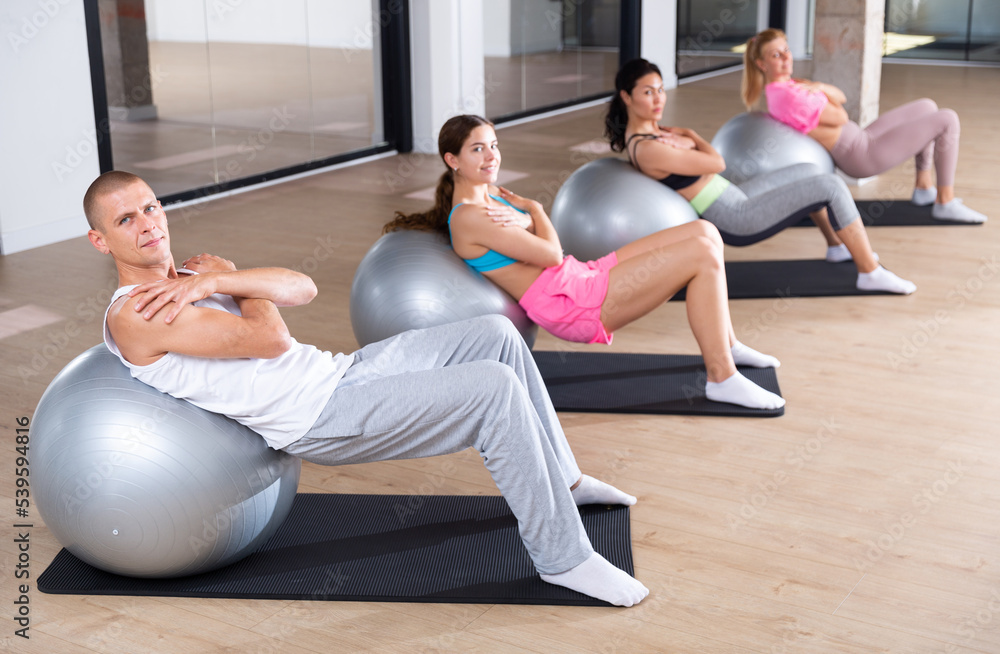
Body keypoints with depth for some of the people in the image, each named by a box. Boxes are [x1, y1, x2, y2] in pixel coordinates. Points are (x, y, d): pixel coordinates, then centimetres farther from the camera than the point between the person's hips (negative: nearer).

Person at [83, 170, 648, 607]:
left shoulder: (190, 277, 17)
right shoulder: (135, 317, -12)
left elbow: (303, 288, 4)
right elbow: (272, 339, -20)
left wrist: (218, 281, -10)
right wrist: (233, 280, -2)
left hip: (340, 373, 10)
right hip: (321, 420, -10)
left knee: (495, 335, 8)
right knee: (497, 389, -20)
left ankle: (562, 479, 23)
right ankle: (563, 557, -10)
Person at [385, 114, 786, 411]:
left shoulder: (490, 196, 14)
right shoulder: (469, 218, -16)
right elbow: (551, 255, -15)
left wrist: (521, 219, -6)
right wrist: (534, 210, 3)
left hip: (583, 278, 10)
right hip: (571, 305, -10)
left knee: (705, 233, 4)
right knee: (703, 254, -16)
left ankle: (725, 343, 16)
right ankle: (722, 378, -12)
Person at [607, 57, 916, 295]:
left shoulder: (645, 130, 3)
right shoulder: (647, 149, -28)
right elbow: (716, 163, -19)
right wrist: (690, 135, -5)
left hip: (732, 196, 11)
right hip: (737, 220, -11)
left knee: (809, 170, 24)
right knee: (831, 186, -8)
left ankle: (841, 245, 39)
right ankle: (870, 271, 4)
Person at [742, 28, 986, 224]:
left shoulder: (787, 85, 5)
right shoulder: (786, 97, -27)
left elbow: (841, 98, 8)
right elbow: (840, 117, -18)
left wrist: (820, 87, -12)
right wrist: (819, 89, -4)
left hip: (857, 144, 10)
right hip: (863, 157, -10)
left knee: (927, 106, 23)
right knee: (947, 120, -6)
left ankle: (924, 188, 27)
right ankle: (946, 202, 3)